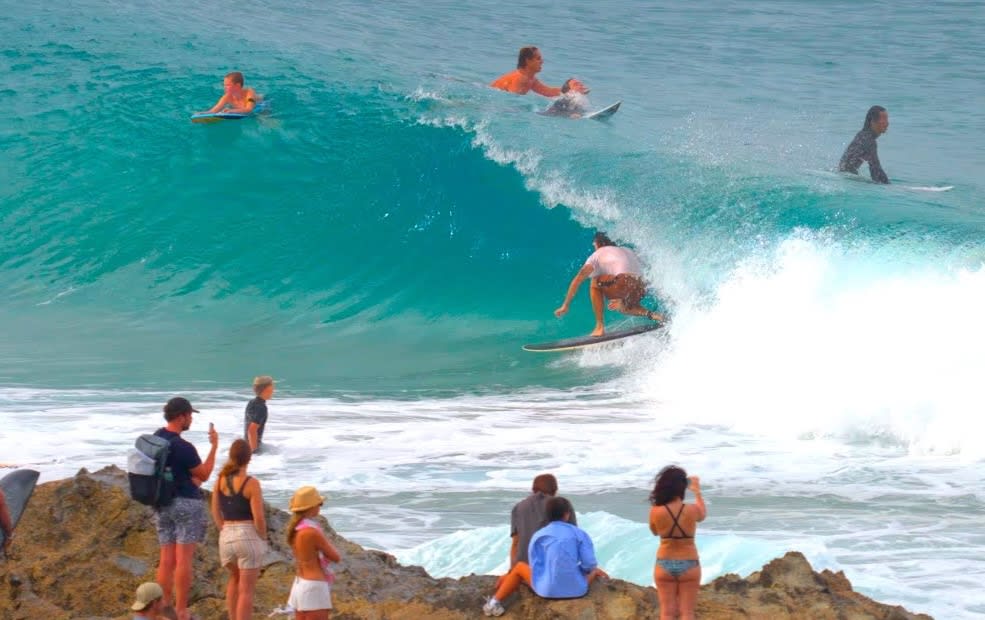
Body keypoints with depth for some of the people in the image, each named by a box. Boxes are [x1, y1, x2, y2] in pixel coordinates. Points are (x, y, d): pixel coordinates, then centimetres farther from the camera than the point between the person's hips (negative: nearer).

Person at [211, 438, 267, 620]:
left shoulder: (221, 480, 2)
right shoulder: (251, 483, -14)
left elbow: (215, 512, 8)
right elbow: (258, 518, -16)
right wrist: (263, 538, 0)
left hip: (226, 537, 5)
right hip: (249, 536, -5)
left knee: (234, 578, 29)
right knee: (246, 590, 1)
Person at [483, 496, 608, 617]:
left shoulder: (538, 536, 2)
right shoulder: (579, 533, 1)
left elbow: (535, 567, 2)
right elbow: (589, 564, -3)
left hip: (549, 590, 0)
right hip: (577, 589, 0)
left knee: (519, 567, 27)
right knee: (595, 570, 34)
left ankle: (495, 602, 23)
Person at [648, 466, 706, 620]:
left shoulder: (656, 511, -15)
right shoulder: (692, 510, -14)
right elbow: (703, 515, 12)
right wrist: (697, 491, 26)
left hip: (664, 565, 1)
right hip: (689, 565, -1)